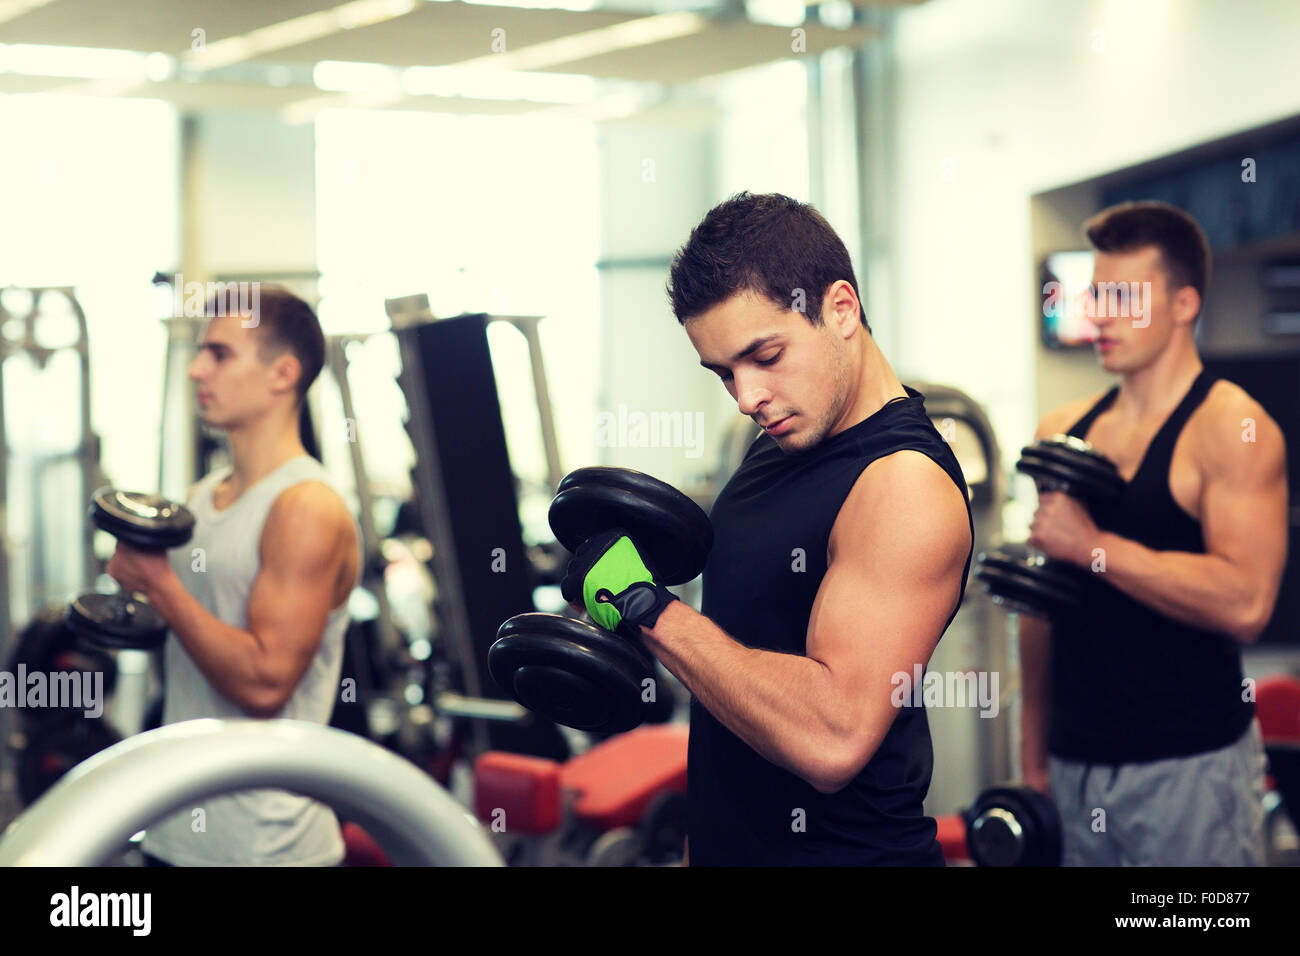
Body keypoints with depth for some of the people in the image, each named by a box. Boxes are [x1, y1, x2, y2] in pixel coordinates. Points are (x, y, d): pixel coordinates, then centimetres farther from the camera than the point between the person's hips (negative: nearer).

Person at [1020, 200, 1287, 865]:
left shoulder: (1231, 429, -8)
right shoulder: (1063, 431, 11)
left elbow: (1245, 603, -21)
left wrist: (1093, 545, -20)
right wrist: (1034, 759, 13)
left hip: (1188, 768, -5)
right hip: (1075, 765, 6)